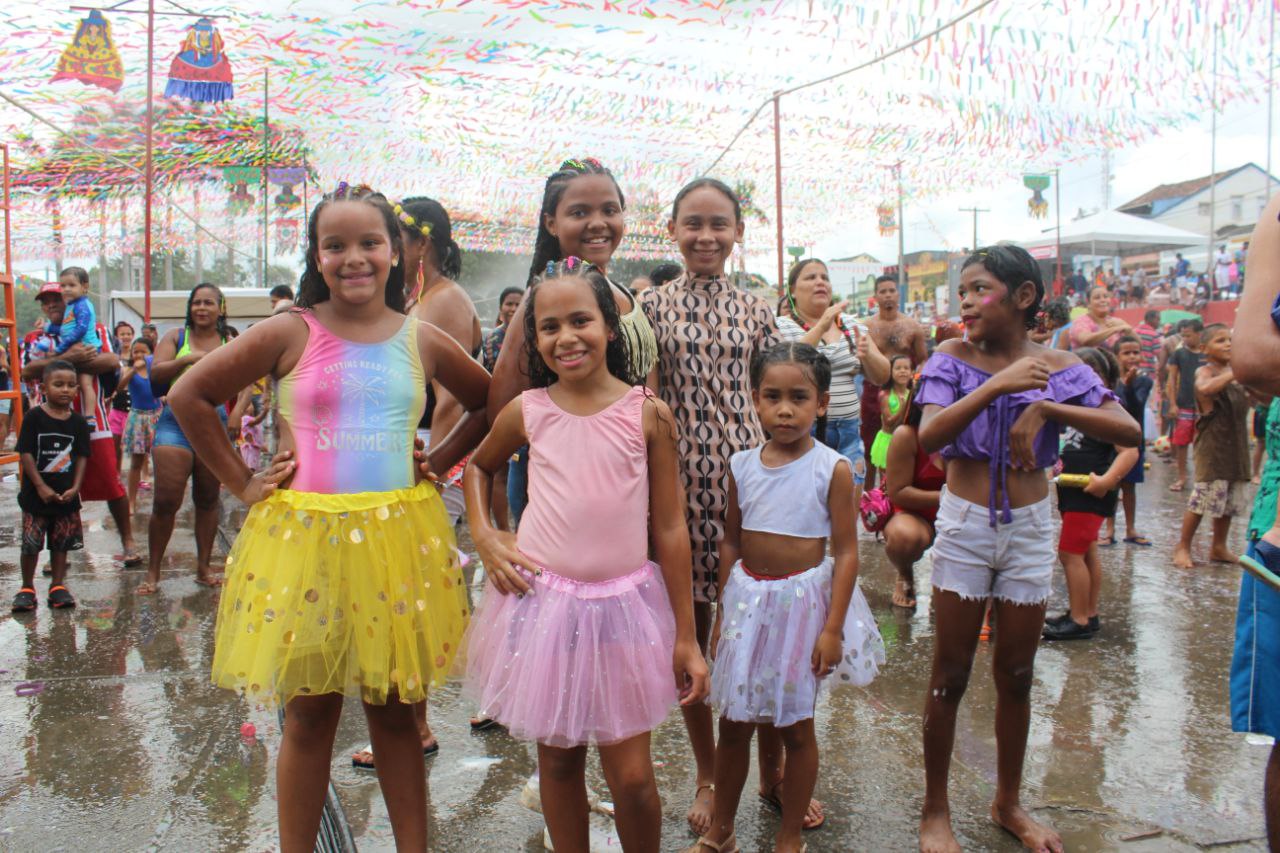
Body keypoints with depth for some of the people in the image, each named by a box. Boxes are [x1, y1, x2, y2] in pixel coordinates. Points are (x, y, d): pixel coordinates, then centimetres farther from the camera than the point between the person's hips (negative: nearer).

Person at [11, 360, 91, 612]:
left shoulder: (78, 422, 0)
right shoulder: (34, 417, -8)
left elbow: (82, 457, 1)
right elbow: (25, 454, -10)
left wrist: (75, 487, -10)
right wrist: (41, 487, -14)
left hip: (66, 495, 2)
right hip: (36, 494, -2)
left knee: (61, 543, 10)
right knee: (31, 544, 2)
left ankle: (57, 586, 21)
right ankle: (26, 588, 16)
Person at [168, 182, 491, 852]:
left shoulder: (422, 341, 4)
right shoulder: (291, 333, -2)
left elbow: (489, 403, 17)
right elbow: (188, 396, 3)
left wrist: (437, 462, 7)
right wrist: (242, 482, 1)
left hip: (399, 539, 2)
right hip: (304, 537, -1)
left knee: (395, 712, 10)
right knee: (310, 715, 8)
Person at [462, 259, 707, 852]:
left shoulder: (648, 413, -6)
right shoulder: (528, 411, -1)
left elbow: (669, 528, -2)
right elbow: (479, 466, 21)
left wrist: (686, 638, 0)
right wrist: (484, 537, 4)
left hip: (624, 606, -1)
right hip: (542, 599, 2)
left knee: (632, 776, 1)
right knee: (558, 759, 14)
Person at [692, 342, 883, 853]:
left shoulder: (831, 468, -11)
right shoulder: (743, 466, 0)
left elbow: (846, 551, -9)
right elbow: (731, 541, 7)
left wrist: (833, 627, -13)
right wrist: (723, 613, 9)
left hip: (802, 599, -3)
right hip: (748, 598, 4)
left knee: (795, 725, 9)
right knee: (734, 721, 13)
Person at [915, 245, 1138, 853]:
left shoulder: (1057, 367, -3)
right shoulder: (953, 359, -6)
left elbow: (1127, 431, -14)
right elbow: (927, 437, -21)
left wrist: (1045, 409, -24)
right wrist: (997, 386, -28)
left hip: (1030, 528, 2)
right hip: (965, 524, -2)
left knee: (1017, 675, 13)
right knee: (950, 675, 5)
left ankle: (1008, 803, 32)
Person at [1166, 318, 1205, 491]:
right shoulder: (1178, 354, -1)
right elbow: (1172, 379, 0)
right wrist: (1173, 403, -6)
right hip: (1184, 405, -1)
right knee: (1181, 443, 2)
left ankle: (1199, 474, 19)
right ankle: (1181, 477, 13)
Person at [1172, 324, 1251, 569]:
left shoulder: (1237, 372, 13)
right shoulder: (1206, 372, -9)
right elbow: (1204, 387, -32)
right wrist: (1235, 373, -37)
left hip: (1236, 445, 7)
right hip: (1212, 445, -7)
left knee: (1229, 502, 12)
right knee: (1202, 499, -7)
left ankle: (1219, 548, 24)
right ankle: (1183, 547, 6)